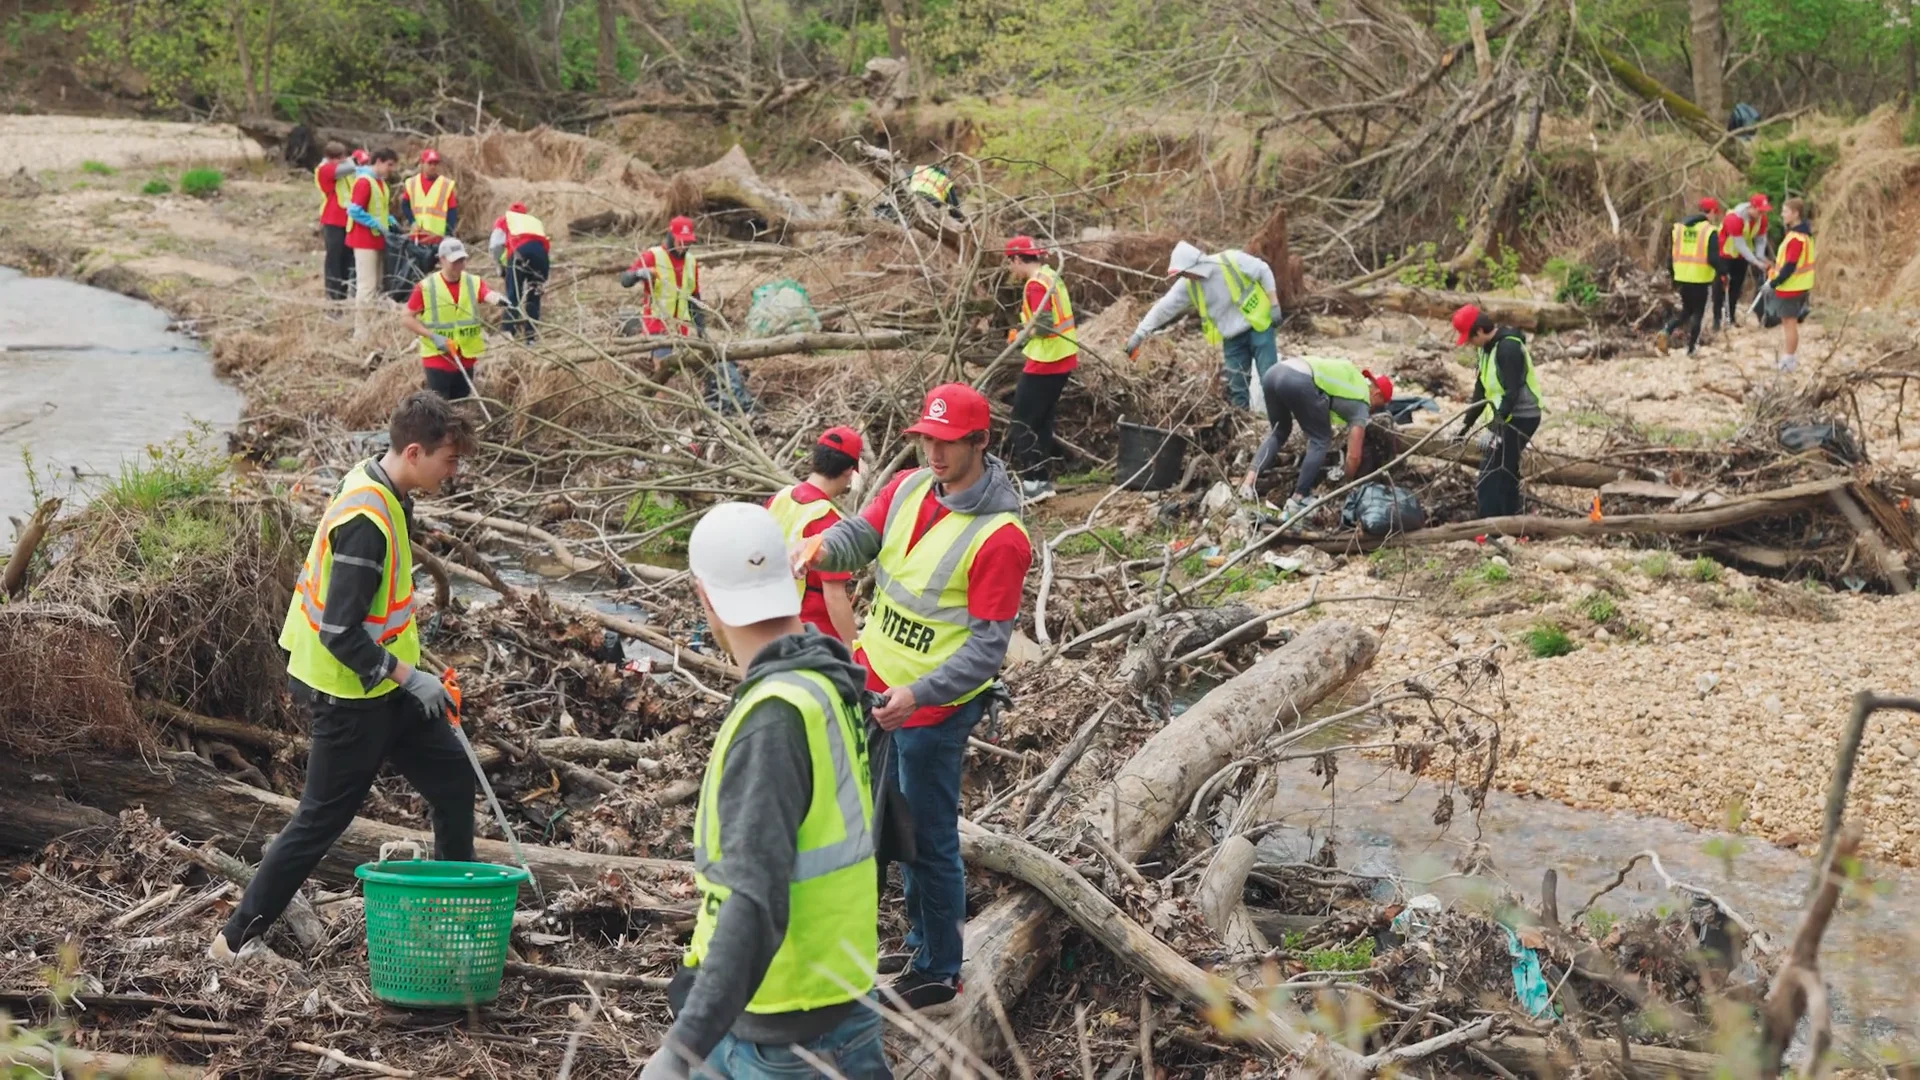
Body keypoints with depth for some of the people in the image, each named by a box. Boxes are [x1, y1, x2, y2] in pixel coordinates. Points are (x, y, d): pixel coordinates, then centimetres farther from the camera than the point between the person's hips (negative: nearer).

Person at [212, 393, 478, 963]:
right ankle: (237, 938, 14)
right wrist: (407, 676, -22)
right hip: (350, 697, -10)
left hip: (384, 685, 10)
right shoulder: (367, 522, -28)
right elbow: (341, 633, -28)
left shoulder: (374, 487, 3)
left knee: (454, 781, 11)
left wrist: (409, 669, 19)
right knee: (321, 820, 2)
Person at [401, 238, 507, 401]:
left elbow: (489, 295, -22)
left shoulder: (474, 283, -1)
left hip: (465, 360, 4)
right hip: (437, 359, -4)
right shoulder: (426, 287, -9)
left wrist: (498, 299, -48)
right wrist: (432, 336, -15)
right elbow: (406, 317, -4)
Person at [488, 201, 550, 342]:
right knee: (534, 298, 12)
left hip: (520, 251, -3)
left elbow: (495, 245, 11)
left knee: (513, 295, 0)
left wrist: (500, 264, 26)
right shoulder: (536, 221, 36)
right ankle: (530, 336, 9)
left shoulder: (505, 219, 27)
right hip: (541, 250, 3)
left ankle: (508, 332, -10)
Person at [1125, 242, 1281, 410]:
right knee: (1235, 386, 7)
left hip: (1257, 326, -5)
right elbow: (1163, 308, -7)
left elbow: (1264, 272, -10)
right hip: (1232, 336, 5)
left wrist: (1274, 306, -11)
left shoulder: (1232, 261, -21)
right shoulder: (1188, 286, -8)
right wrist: (1139, 334, -11)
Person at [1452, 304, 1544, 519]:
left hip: (1520, 417, -10)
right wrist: (1467, 422, 14)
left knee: (1491, 473, -13)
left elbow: (1513, 389, -25)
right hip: (1507, 418, 10)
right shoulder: (1488, 348, 12)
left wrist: (1500, 417, -30)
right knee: (1505, 471, 14)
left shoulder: (1508, 347, -19)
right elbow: (1481, 388, 17)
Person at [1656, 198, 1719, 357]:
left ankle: (1665, 332, -4)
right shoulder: (1710, 231, -10)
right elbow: (1713, 258, -15)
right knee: (1697, 313, 8)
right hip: (1701, 278, -5)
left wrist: (1671, 272, 21)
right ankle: (1690, 348, 9)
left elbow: (1670, 252, 11)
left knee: (1686, 310, 19)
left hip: (1682, 277, 5)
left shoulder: (1678, 227, 7)